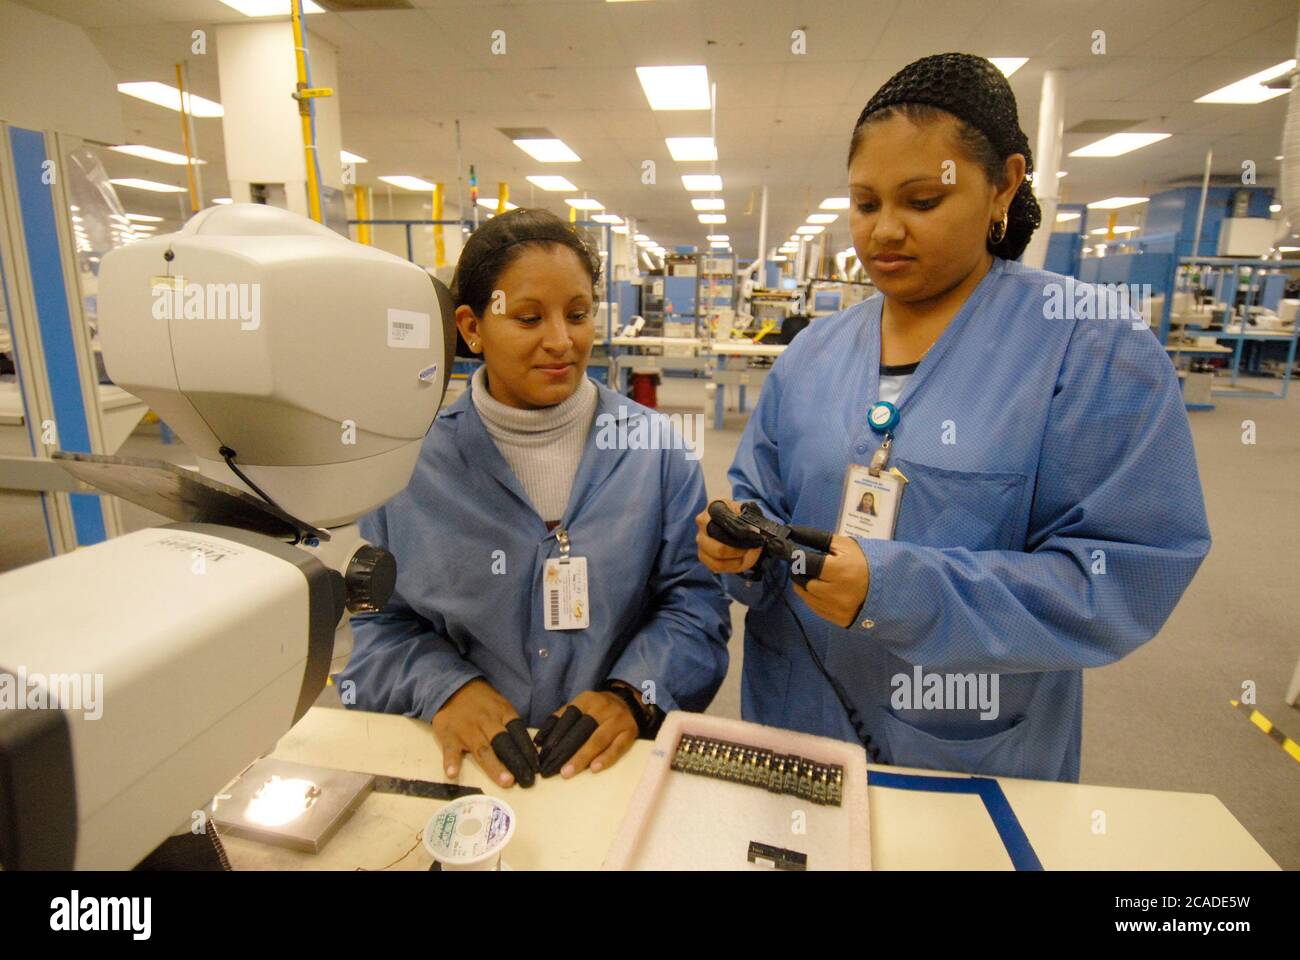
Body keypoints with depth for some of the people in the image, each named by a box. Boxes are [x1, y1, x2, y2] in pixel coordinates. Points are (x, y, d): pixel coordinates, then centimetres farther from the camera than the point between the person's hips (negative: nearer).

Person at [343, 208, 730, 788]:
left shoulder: (653, 449, 0)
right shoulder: (413, 459, 0)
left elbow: (694, 603, 1)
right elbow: (379, 622, 5)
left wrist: (631, 693, -13)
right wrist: (444, 687, -12)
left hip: (619, 759, 0)